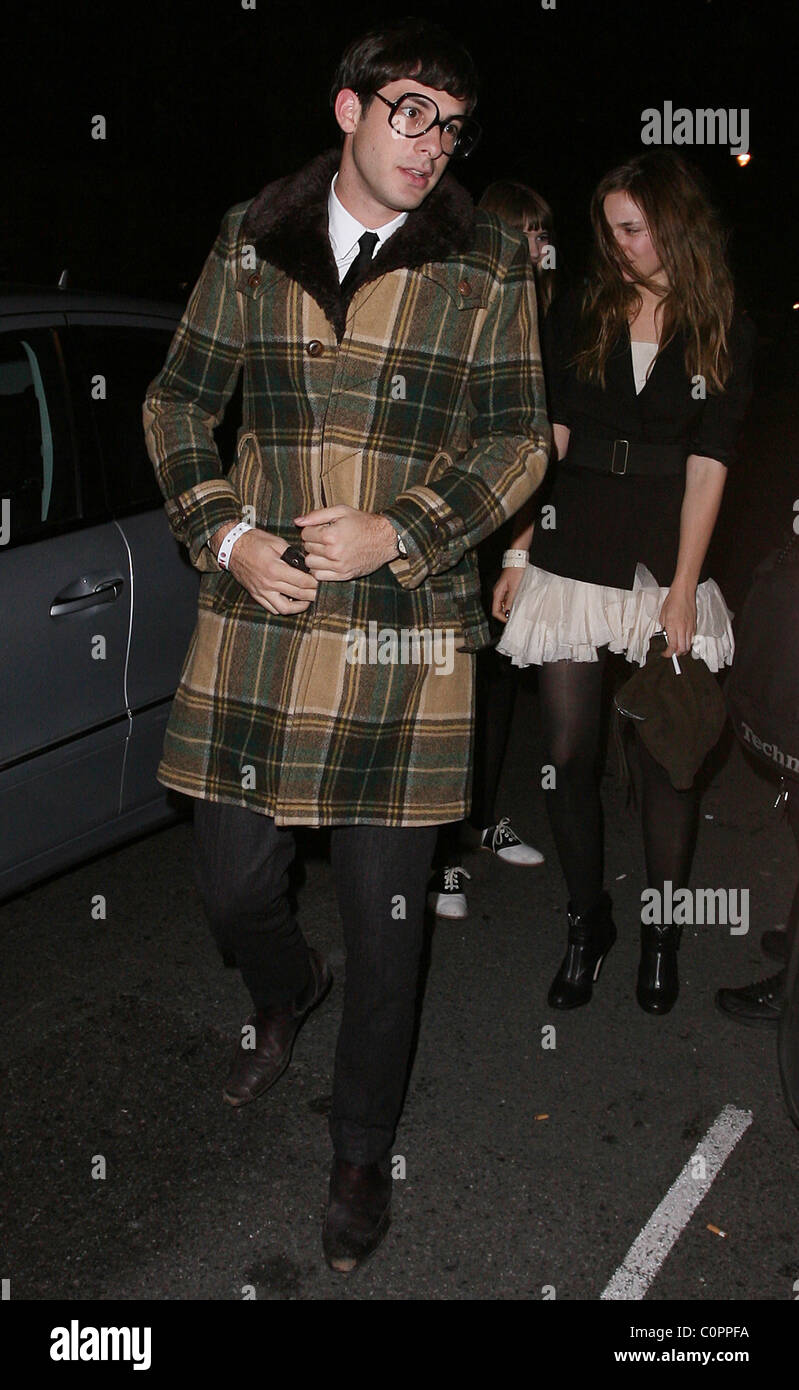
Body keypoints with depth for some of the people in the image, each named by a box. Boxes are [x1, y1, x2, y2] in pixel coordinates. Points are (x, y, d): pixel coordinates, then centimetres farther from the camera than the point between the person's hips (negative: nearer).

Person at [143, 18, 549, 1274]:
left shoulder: (488, 269, 3)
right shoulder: (252, 244, 7)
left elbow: (518, 440, 2)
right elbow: (178, 403, 11)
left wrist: (401, 531, -12)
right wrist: (225, 536, -5)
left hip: (406, 632, -2)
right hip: (258, 620, 2)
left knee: (385, 919, 6)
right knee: (231, 884, 10)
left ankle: (363, 1158, 30)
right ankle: (285, 991, 49)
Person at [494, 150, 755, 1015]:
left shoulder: (724, 334, 4)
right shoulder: (580, 313, 9)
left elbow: (706, 465, -3)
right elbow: (547, 440, 7)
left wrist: (682, 589, -10)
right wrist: (517, 553, 1)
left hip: (665, 561, -1)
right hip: (572, 555, 1)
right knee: (567, 753, 1)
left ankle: (661, 932, 22)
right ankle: (586, 920, 21)